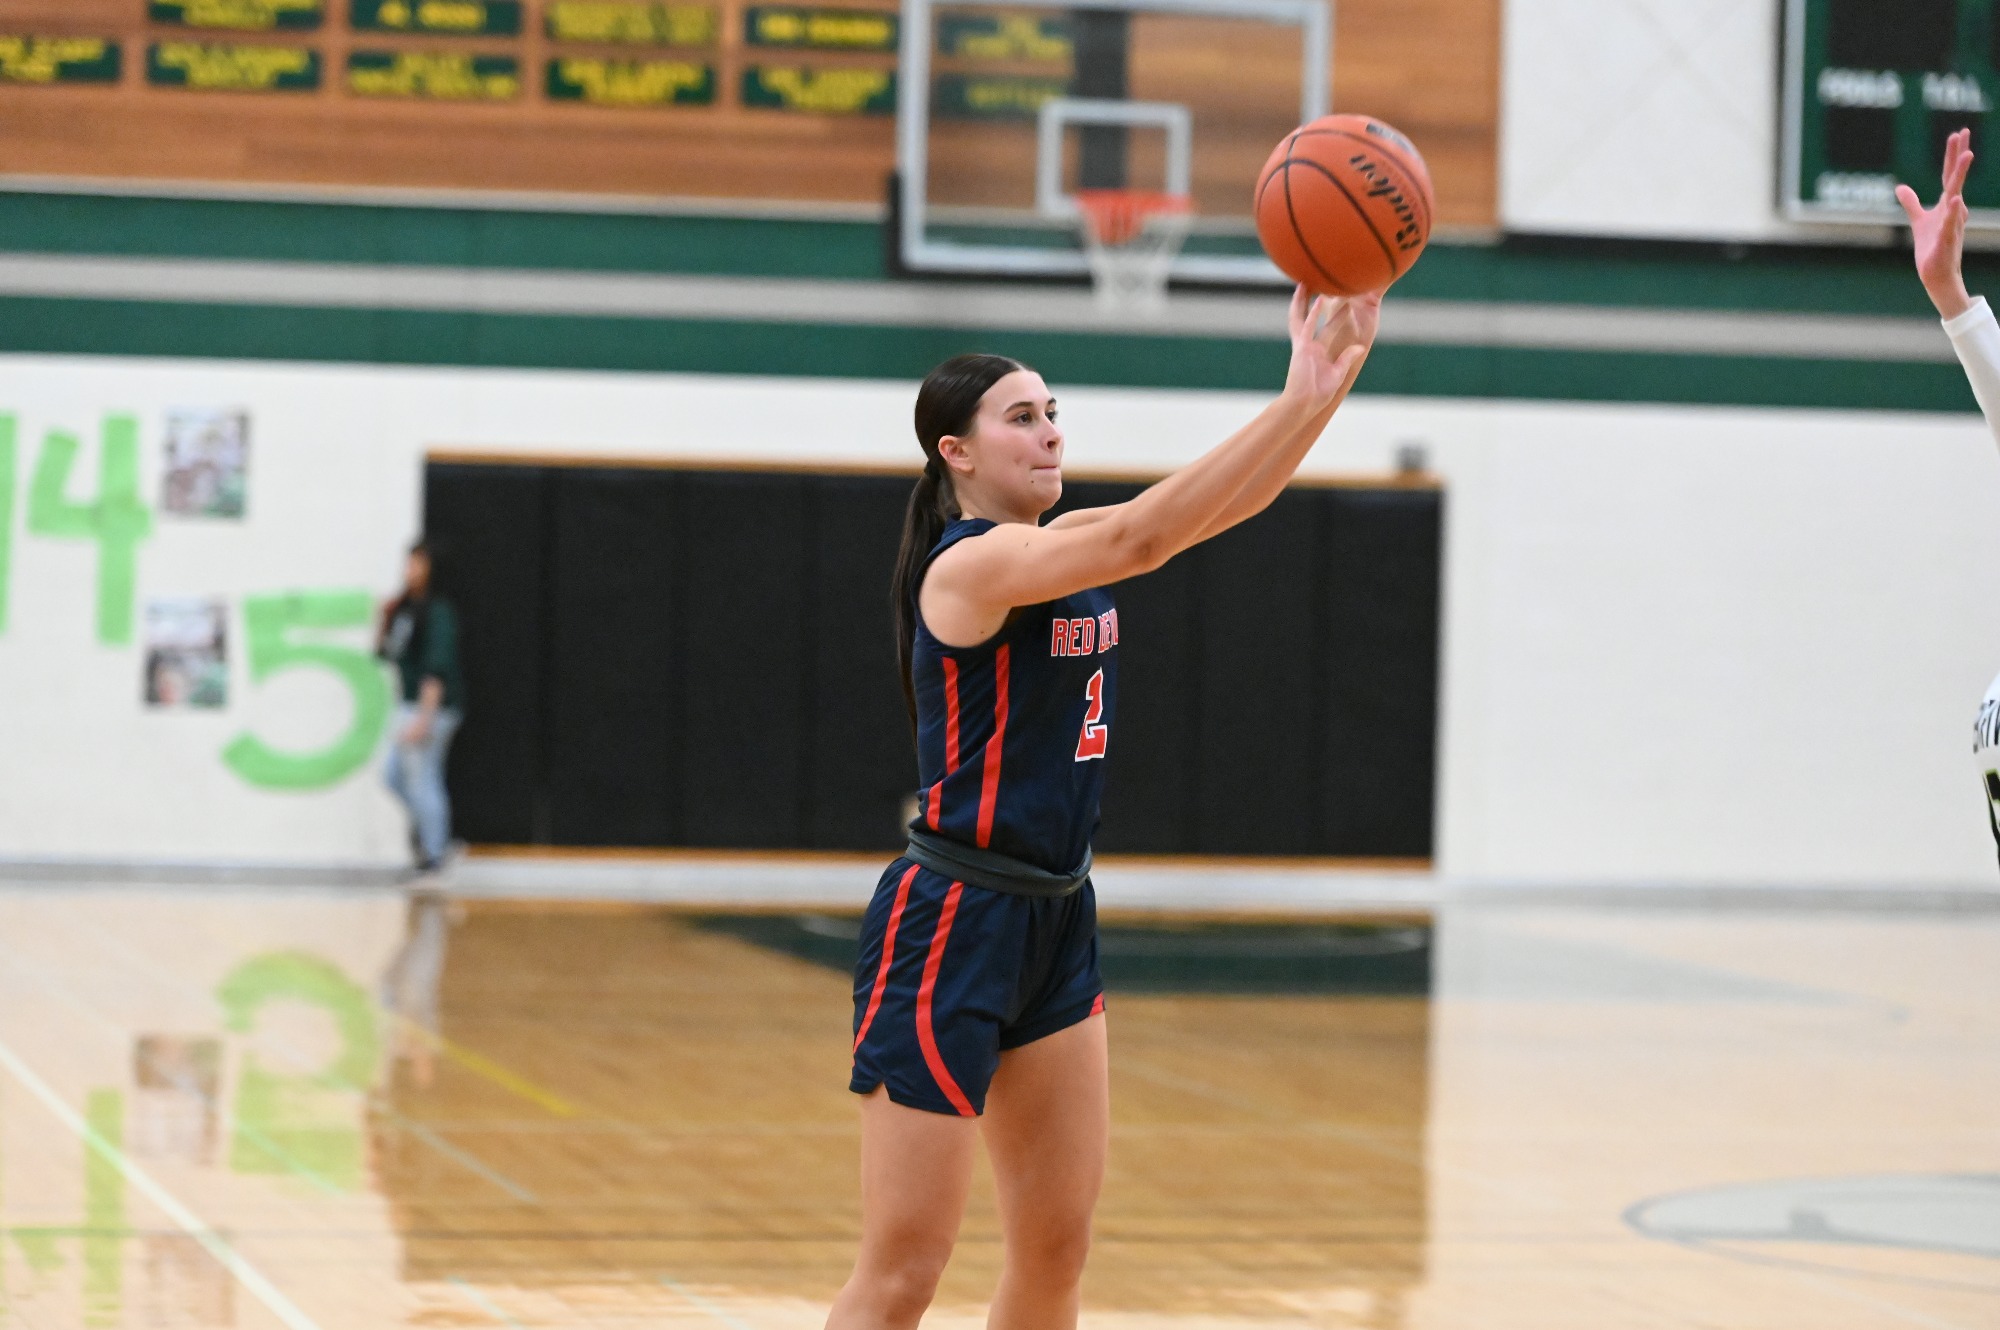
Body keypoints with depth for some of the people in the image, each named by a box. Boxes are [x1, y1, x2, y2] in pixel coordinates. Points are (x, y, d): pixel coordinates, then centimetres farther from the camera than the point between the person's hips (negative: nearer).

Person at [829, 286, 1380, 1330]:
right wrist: (1298, 398, -32)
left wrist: (1331, 383, -15)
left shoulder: (1062, 548, 9)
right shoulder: (971, 565, -16)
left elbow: (1225, 505, 1)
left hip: (1056, 922, 9)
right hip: (950, 926, -9)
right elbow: (1142, 539, -29)